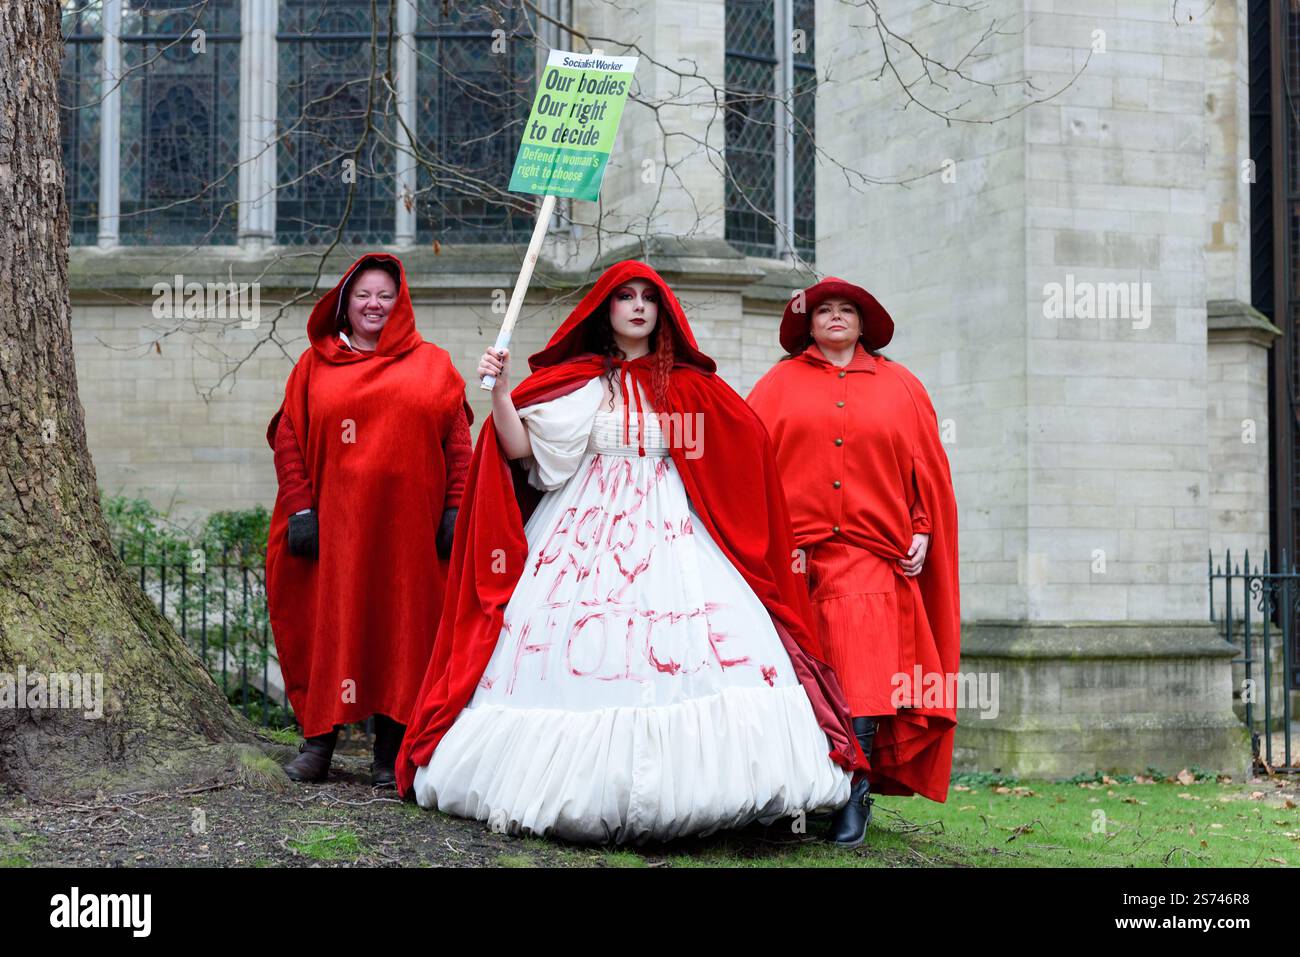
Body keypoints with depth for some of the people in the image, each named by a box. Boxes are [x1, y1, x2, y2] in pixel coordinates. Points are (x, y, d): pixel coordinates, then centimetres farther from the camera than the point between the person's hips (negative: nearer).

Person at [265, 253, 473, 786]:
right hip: (334, 524, 0)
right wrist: (300, 510, -3)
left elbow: (458, 443, 5)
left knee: (402, 626, 1)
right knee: (330, 625, 1)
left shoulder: (433, 366, 10)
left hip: (408, 523, 0)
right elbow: (288, 439, 7)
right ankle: (320, 740, 9)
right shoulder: (314, 365, 11)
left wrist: (455, 511, -4)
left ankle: (390, 751, 8)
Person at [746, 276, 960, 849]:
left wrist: (922, 529, 4)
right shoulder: (780, 384, 13)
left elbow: (927, 467, 15)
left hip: (873, 558, 0)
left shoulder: (900, 387, 17)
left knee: (862, 682, -12)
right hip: (794, 558, 0)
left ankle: (853, 799, -7)